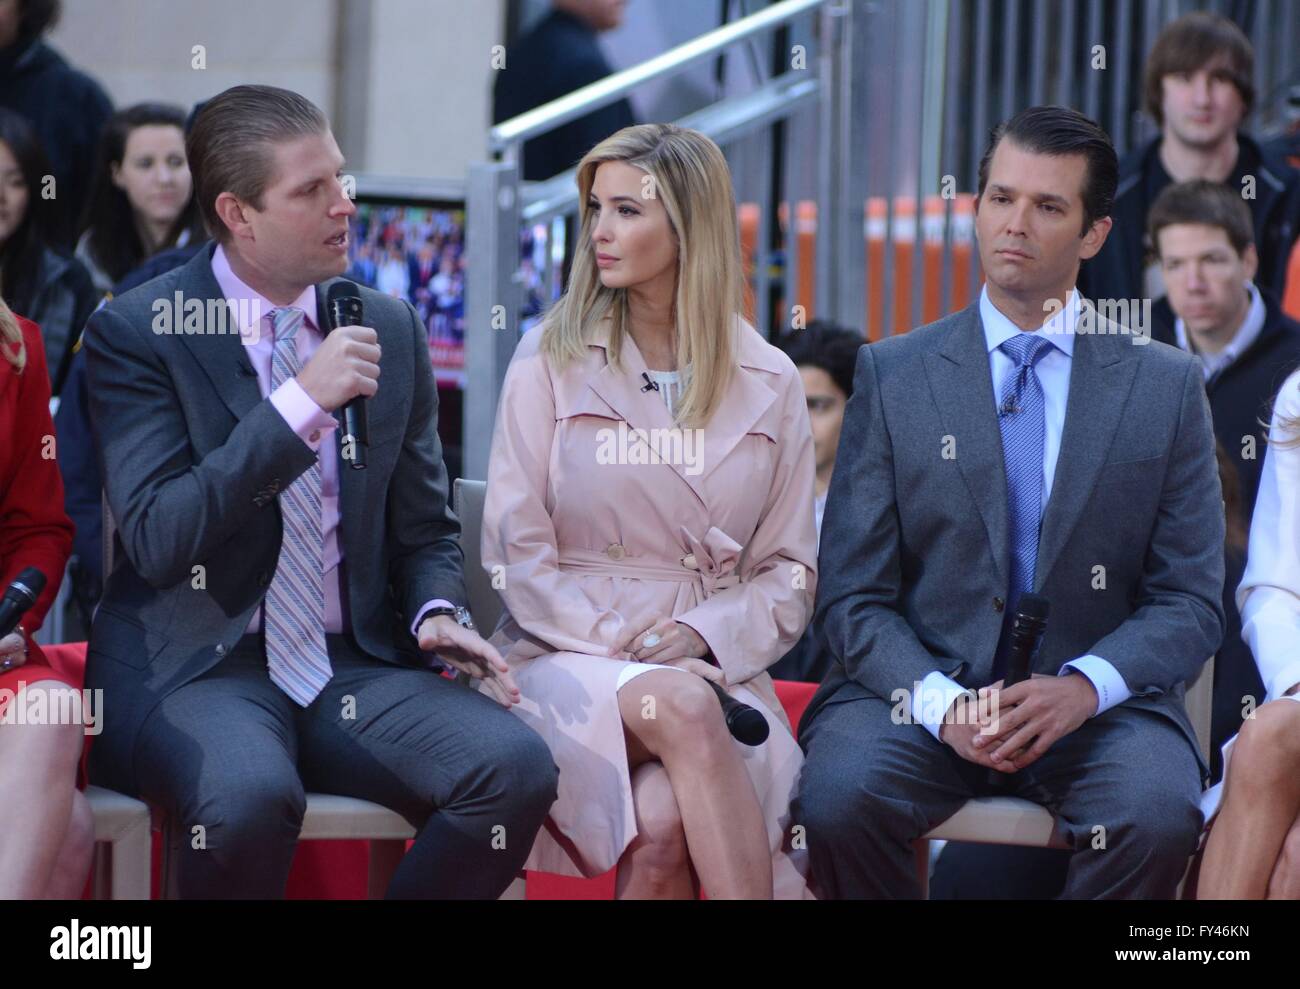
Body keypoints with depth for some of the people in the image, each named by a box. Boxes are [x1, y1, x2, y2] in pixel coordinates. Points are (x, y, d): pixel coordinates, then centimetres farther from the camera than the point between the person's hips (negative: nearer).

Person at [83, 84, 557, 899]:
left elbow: (426, 527, 19)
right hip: (196, 669, -4)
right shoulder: (135, 333, -4)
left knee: (517, 768, -24)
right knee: (248, 796, -38)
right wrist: (301, 401, -20)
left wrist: (436, 613, -5)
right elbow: (157, 539, -15)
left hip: (352, 664, 5)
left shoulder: (392, 328, 11)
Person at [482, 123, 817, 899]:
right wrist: (621, 645, -13)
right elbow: (518, 554, 1)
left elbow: (790, 572, 10)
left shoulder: (769, 384, 10)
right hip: (569, 656, -1)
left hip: (712, 665, 1)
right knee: (680, 709, -37)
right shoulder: (552, 362, 6)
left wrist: (704, 633, -9)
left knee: (665, 823, -34)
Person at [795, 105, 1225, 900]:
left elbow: (1191, 602, 5)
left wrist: (1086, 686, -15)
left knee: (1159, 813, -32)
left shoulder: (1167, 387, 8)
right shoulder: (892, 376, 7)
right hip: (923, 691, 0)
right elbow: (854, 596, 3)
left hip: (1097, 705, 0)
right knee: (838, 798, -31)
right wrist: (942, 702, -16)